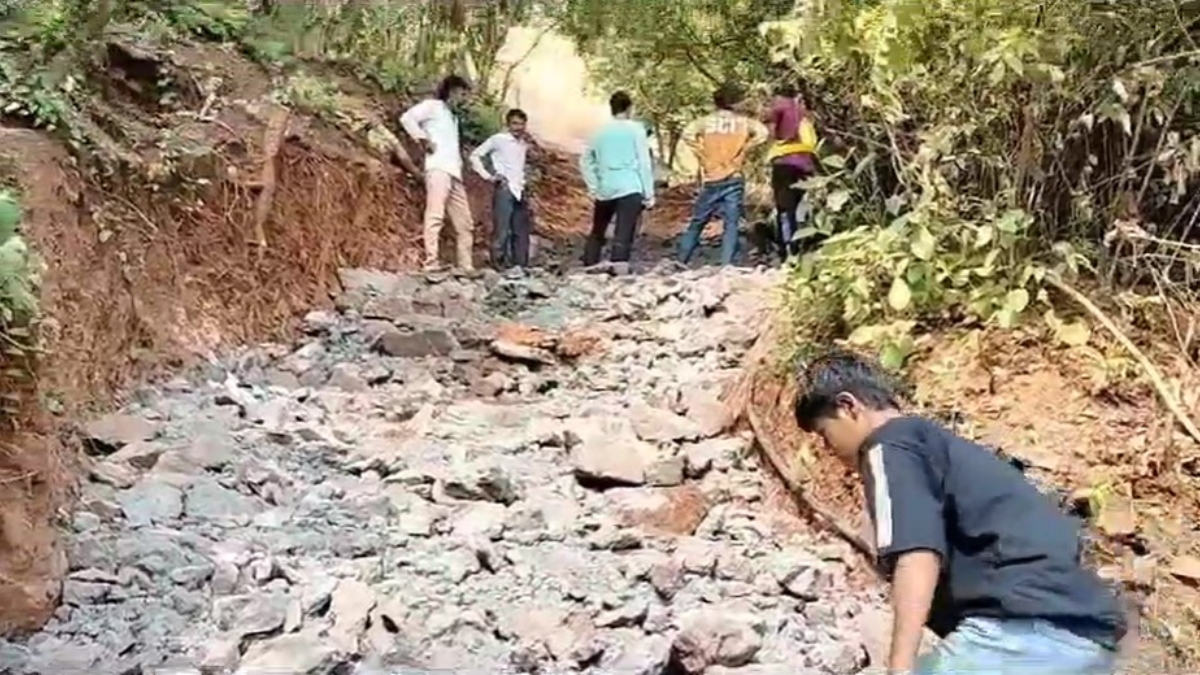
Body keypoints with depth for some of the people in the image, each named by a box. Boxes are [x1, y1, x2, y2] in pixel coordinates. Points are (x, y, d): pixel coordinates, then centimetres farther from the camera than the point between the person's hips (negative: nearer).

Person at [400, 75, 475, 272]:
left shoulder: (453, 116, 30)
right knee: (435, 215, -18)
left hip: (454, 173, 9)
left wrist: (460, 163, 12)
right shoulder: (432, 106, 7)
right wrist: (424, 140, -9)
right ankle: (432, 264, -26)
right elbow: (407, 118, -9)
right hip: (438, 169, -9)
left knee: (464, 223, 5)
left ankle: (466, 267, 7)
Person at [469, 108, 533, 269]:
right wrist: (487, 176, -7)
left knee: (521, 231, 7)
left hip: (519, 190, 6)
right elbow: (475, 156, -2)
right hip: (504, 189, -6)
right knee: (502, 230, -10)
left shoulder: (525, 142, 15)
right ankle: (499, 266, -7)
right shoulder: (498, 139, -3)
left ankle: (521, 266, 12)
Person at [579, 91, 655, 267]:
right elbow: (645, 163, -3)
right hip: (630, 189, -4)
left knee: (597, 233, 18)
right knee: (623, 237, -10)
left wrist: (593, 188, 17)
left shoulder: (601, 132, 11)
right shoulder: (636, 129, 0)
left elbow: (585, 161, 15)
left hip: (604, 191, 4)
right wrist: (649, 193, 1)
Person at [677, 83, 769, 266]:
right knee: (731, 224, 0)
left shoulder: (706, 121, 0)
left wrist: (702, 152, -3)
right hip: (733, 179, -1)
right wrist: (743, 148, -2)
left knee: (697, 222, 11)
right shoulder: (742, 121, 1)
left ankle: (681, 260, 13)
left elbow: (687, 134, -13)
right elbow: (762, 132, -10)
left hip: (710, 179, 1)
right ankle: (726, 264, -8)